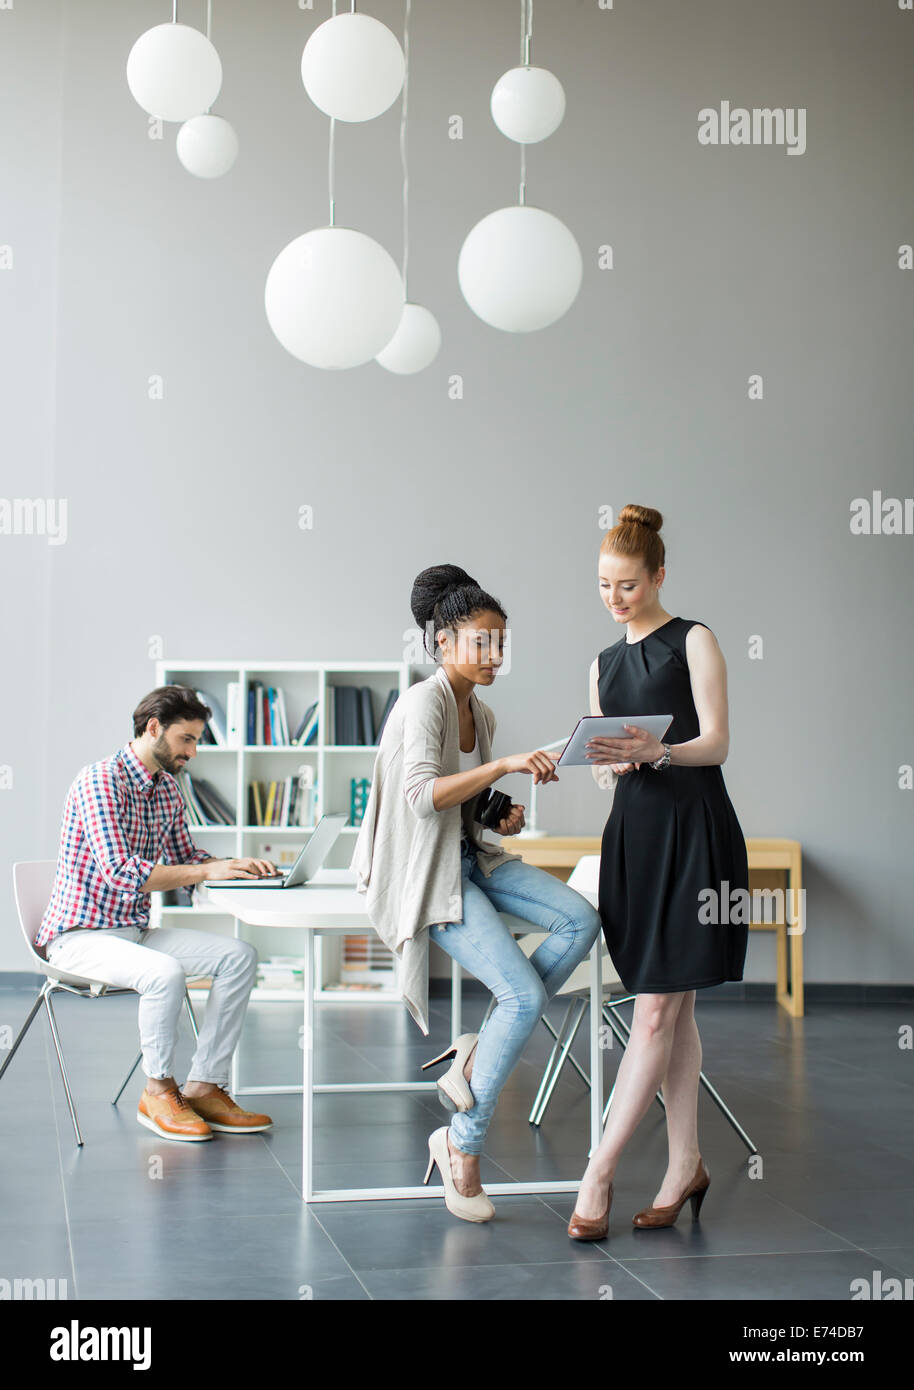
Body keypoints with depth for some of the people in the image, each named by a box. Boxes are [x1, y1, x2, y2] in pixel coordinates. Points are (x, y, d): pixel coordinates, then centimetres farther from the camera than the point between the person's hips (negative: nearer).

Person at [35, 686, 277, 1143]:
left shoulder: (167, 788, 9)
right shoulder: (100, 780, -18)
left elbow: (183, 857, 22)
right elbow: (120, 872, -29)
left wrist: (234, 865, 1)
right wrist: (207, 871, -28)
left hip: (134, 930, 9)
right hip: (78, 935, -9)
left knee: (239, 956, -6)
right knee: (164, 972, -35)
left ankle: (203, 1087, -5)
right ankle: (158, 1091, -12)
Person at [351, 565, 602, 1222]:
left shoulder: (481, 713, 13)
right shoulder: (423, 702, -14)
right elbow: (422, 795, -30)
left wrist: (501, 816, 4)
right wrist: (506, 764, -37)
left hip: (472, 858, 9)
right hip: (426, 872, -9)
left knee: (581, 920, -15)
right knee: (527, 995, -20)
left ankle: (480, 1051, -7)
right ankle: (462, 1145, -8)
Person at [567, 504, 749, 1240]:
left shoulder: (694, 642, 0)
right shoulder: (605, 663, 17)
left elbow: (716, 743, -8)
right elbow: (604, 760, 17)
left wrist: (656, 751, -26)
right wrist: (611, 762, -7)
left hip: (693, 832, -6)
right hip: (632, 829, 6)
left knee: (656, 1012, -7)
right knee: (673, 1011, 10)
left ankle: (598, 1173, -6)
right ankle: (686, 1165, 15)